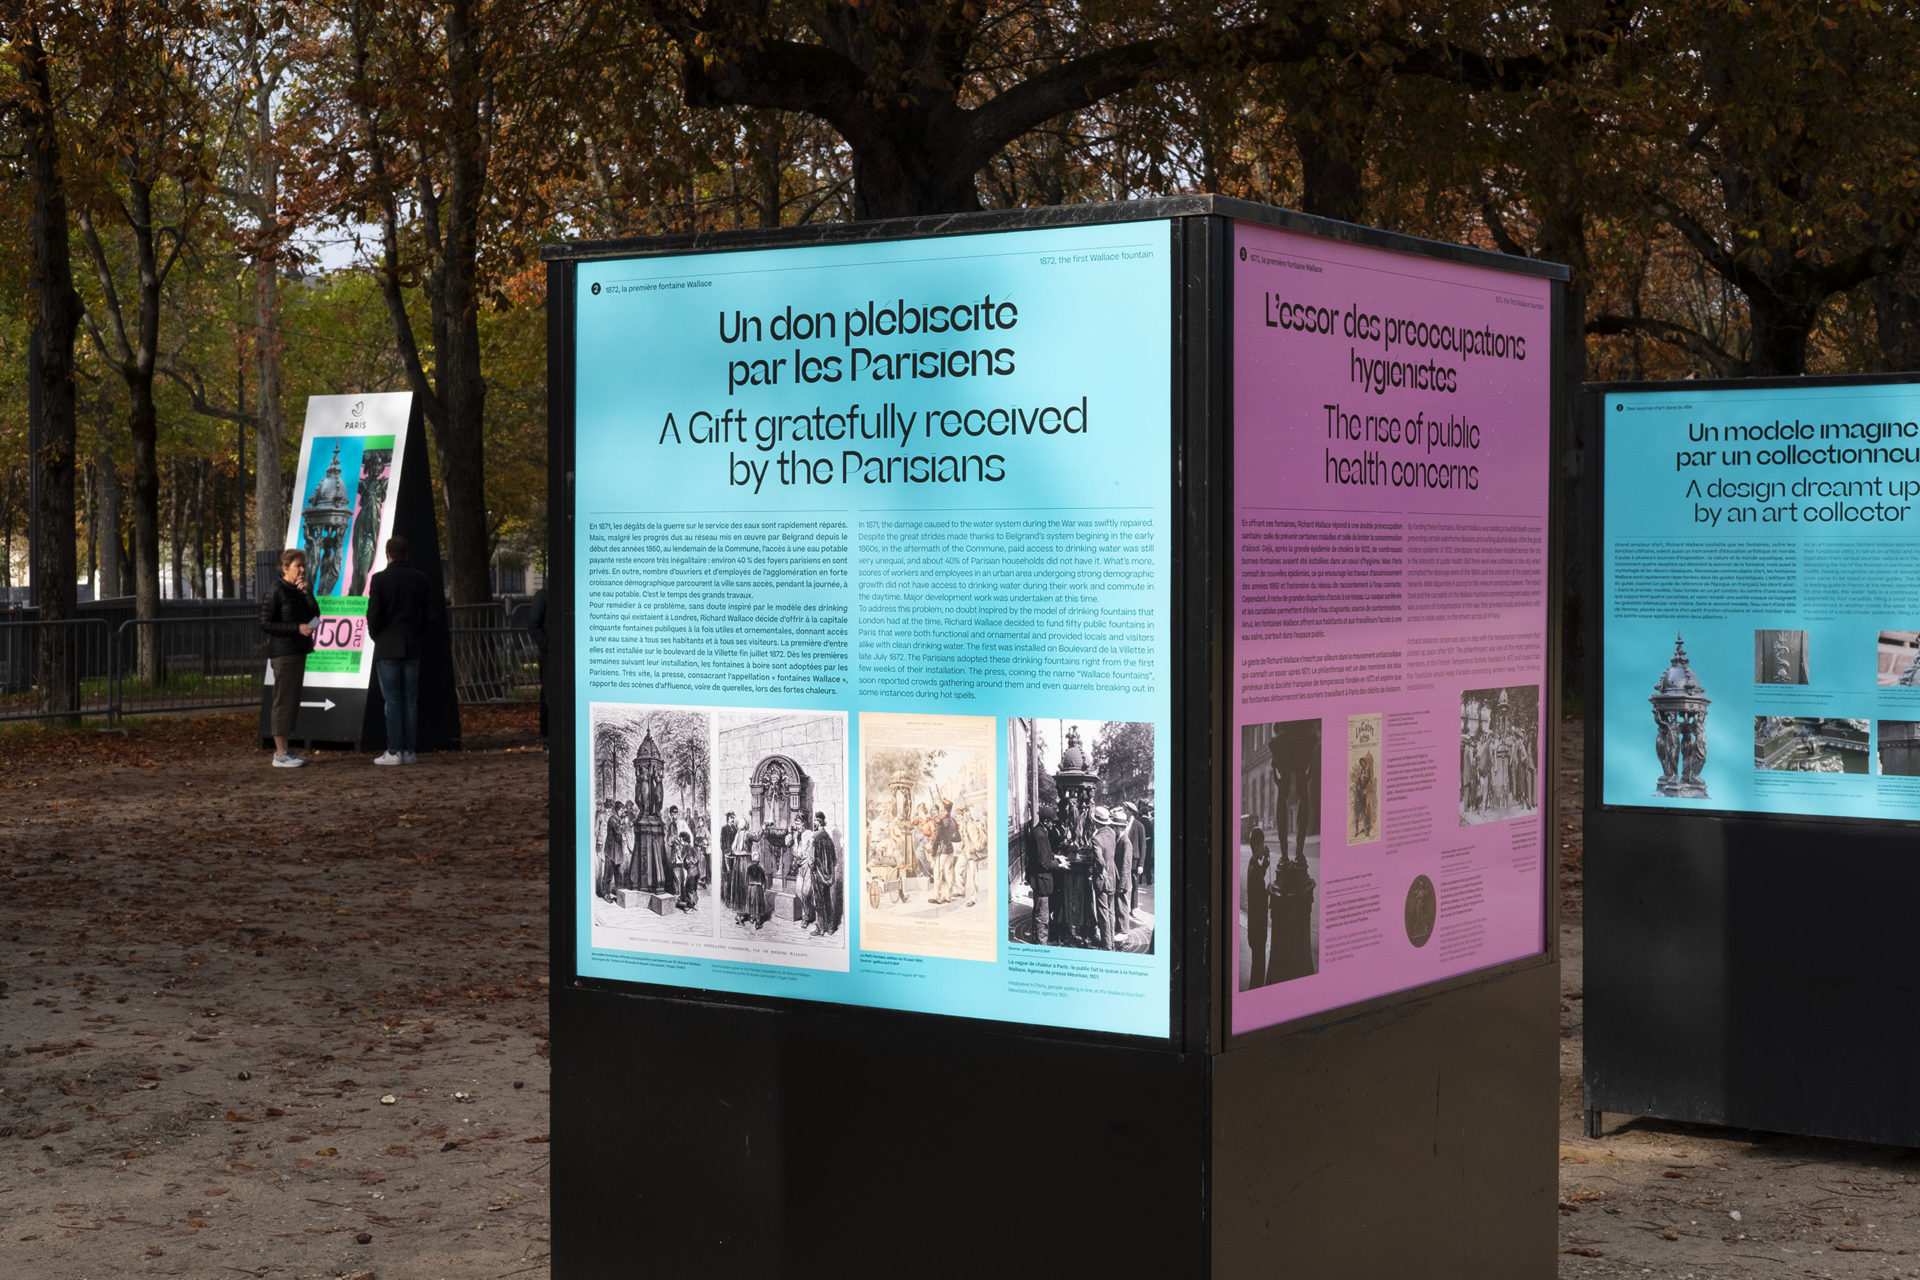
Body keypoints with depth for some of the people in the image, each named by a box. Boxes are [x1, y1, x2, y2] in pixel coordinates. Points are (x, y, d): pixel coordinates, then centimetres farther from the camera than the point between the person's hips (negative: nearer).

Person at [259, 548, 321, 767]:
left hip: (298, 651, 9)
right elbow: (265, 624, -14)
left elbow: (314, 614, 6)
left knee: (293, 701, 10)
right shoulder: (275, 590, -10)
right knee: (283, 701, -8)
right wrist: (297, 628, -19)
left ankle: (283, 750, 16)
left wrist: (306, 592, -6)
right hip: (283, 652, -9)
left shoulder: (298, 590, 14)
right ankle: (280, 754, -6)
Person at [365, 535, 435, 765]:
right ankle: (409, 750, 7)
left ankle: (394, 751, -4)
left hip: (388, 647, -4)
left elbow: (373, 614, -12)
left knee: (392, 699, -3)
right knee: (410, 699, 7)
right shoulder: (420, 579, 4)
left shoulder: (380, 579, -9)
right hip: (412, 647, 4)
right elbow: (429, 614, 4)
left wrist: (375, 636, 5)